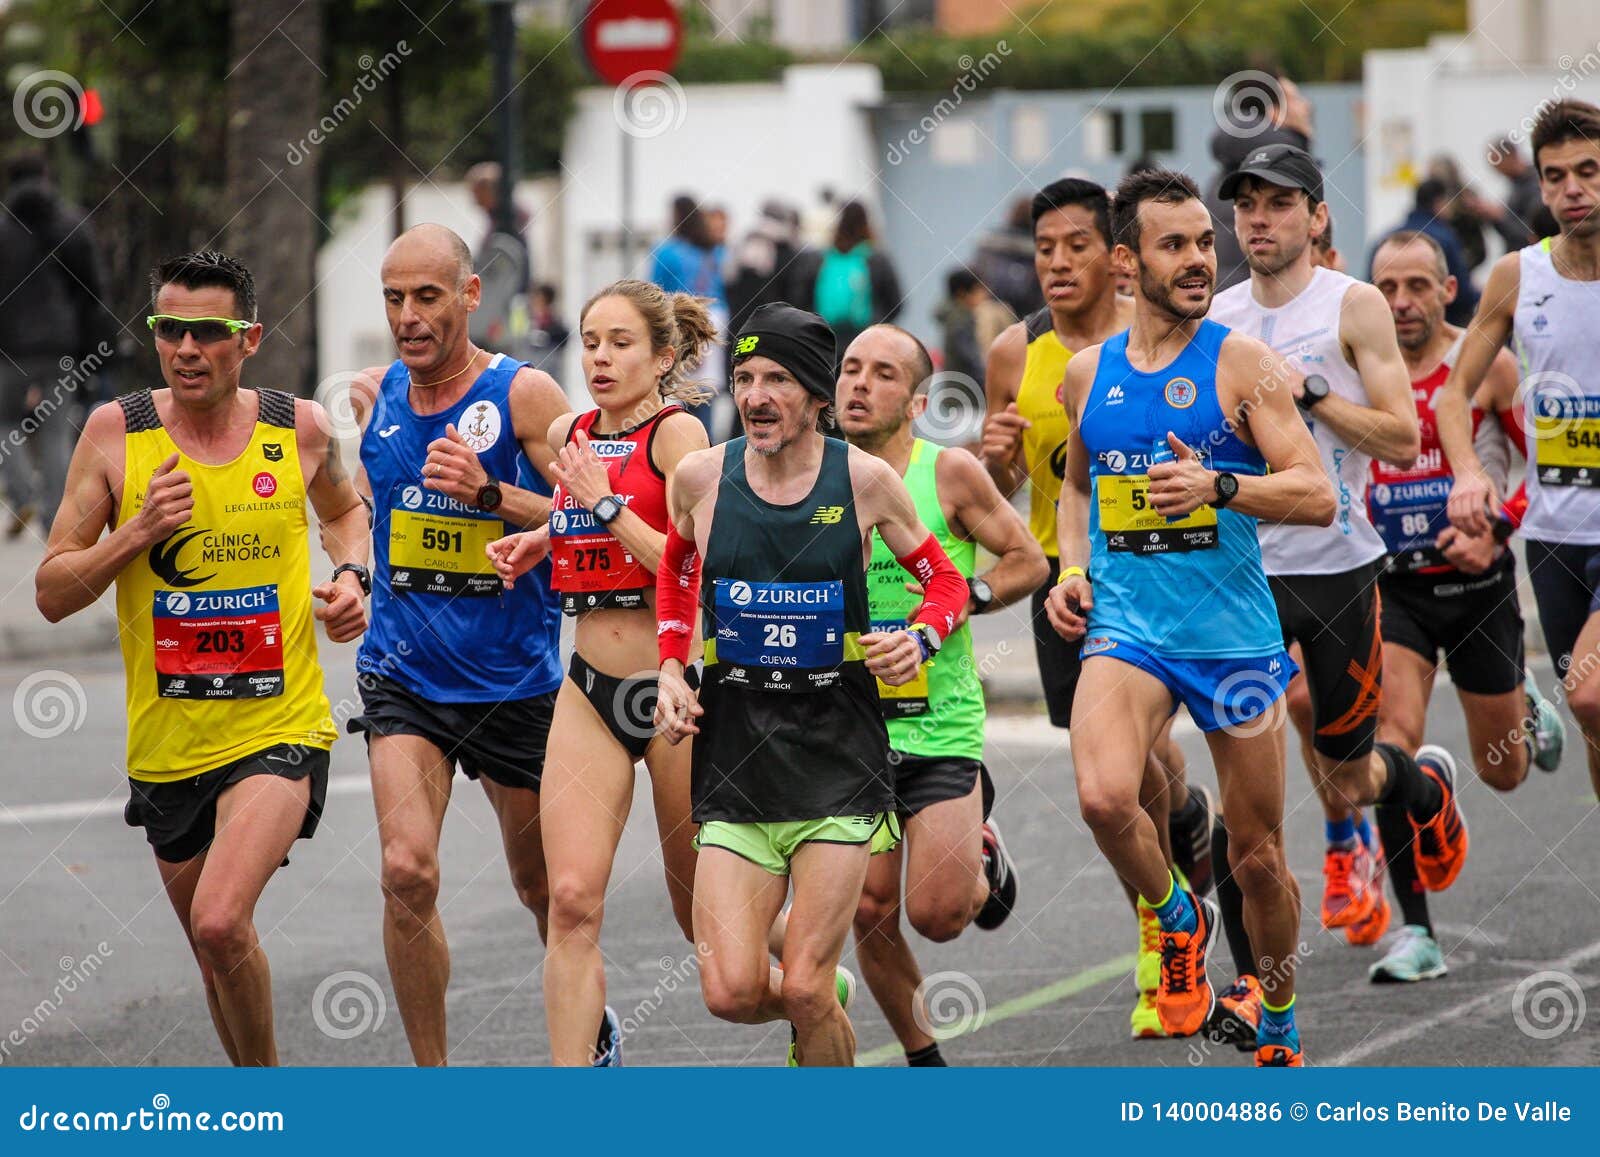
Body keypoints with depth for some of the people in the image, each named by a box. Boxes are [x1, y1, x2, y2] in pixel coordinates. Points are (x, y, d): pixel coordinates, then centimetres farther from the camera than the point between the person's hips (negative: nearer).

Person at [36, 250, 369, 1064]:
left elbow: (343, 509, 23)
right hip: (166, 743, 3)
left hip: (280, 730, -2)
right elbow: (52, 593, -3)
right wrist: (139, 530, -18)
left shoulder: (298, 428, -2)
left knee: (221, 924, -23)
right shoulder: (116, 432, -4)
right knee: (214, 950, 16)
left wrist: (351, 577, 3)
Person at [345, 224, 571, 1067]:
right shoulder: (372, 393, 2)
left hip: (516, 681, -2)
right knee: (407, 871, -16)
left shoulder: (523, 394, -11)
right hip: (404, 676, 2)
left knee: (544, 886, 14)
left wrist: (491, 495, -25)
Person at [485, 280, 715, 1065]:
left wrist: (606, 506, -19)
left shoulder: (678, 432, -10)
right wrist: (538, 542, 12)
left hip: (677, 688, -5)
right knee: (572, 899, -11)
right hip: (589, 692, 5)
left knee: (705, 914, 9)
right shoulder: (568, 434, 9)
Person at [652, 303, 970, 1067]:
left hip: (839, 757, -2)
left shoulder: (865, 480, -4)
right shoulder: (700, 477, 0)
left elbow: (947, 583, 11)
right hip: (734, 757, 2)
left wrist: (920, 639, -9)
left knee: (803, 990, -8)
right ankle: (827, 998, 26)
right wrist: (670, 671, 9)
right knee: (731, 992, -9)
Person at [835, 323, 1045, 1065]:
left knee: (937, 914, -10)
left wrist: (961, 601, -13)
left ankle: (982, 851, 26)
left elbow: (1028, 560, 2)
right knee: (870, 914, 0)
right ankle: (921, 1057, 21)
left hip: (940, 724, -2)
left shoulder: (950, 474, -6)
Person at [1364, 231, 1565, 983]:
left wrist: (1491, 533, -15)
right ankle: (1416, 933, -18)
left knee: (1503, 773, 13)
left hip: (1477, 581, 0)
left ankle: (1525, 709, 52)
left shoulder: (1489, 366, -9)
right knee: (1393, 740, -22)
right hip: (1392, 584, 0)